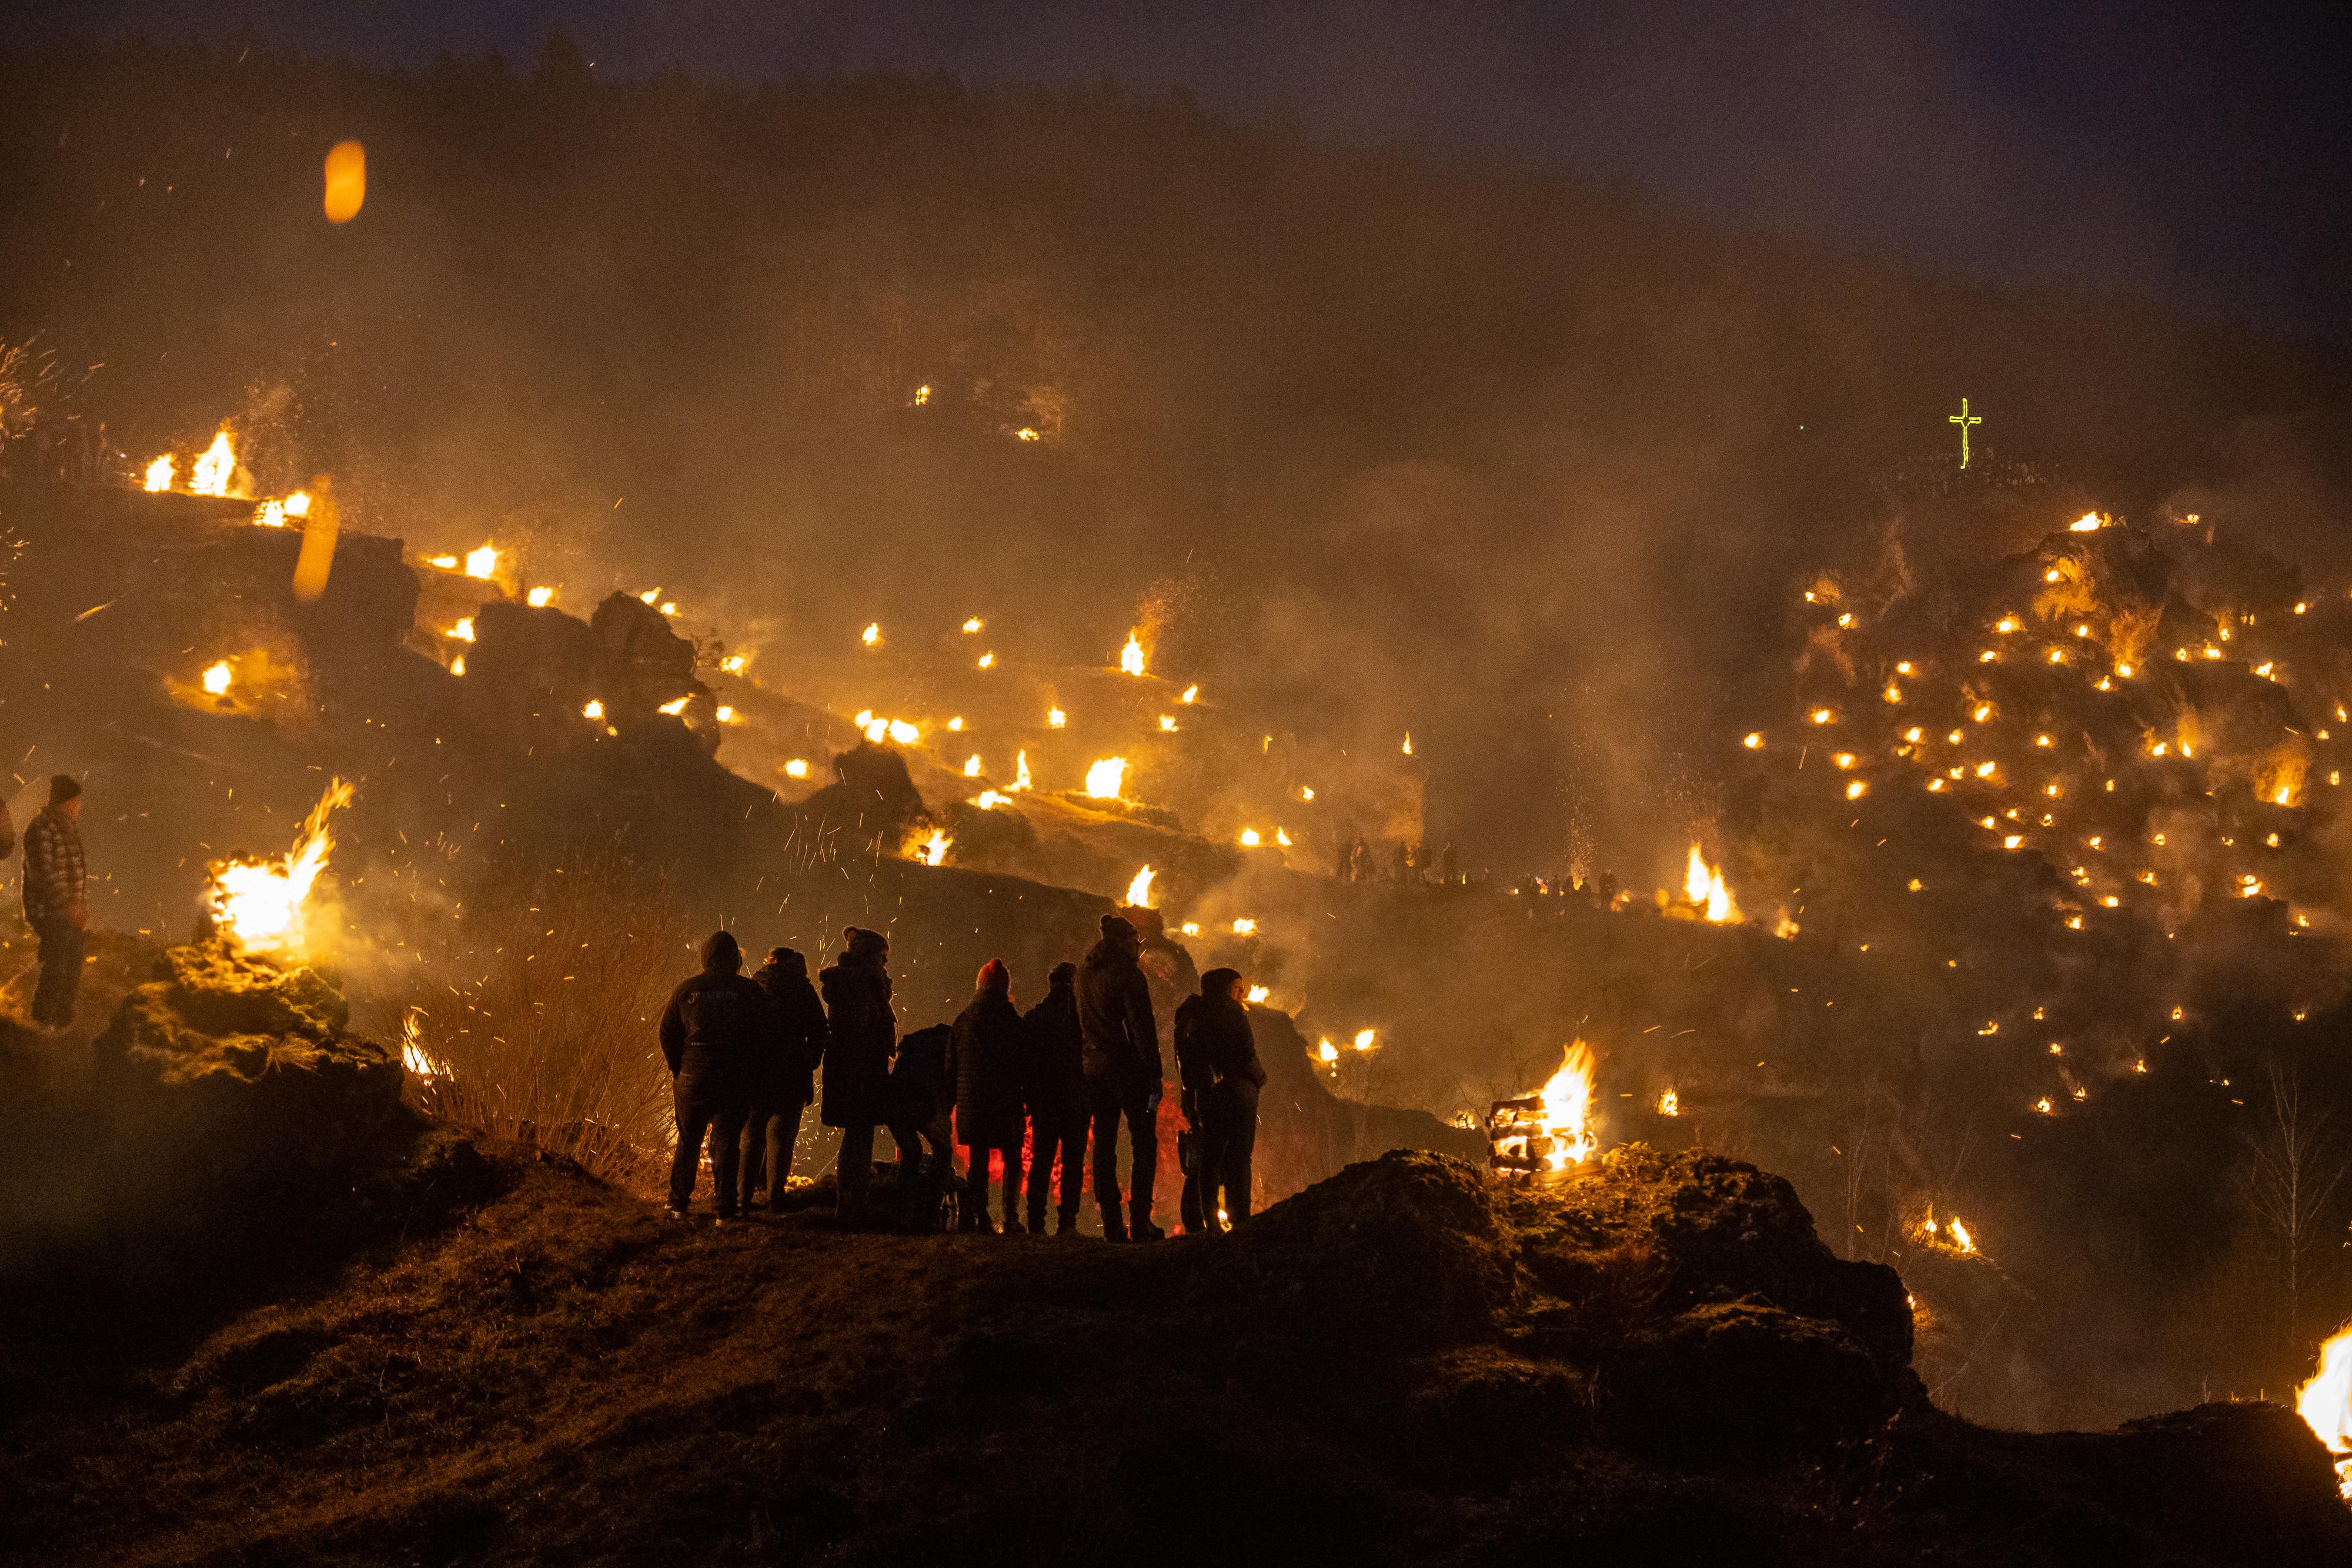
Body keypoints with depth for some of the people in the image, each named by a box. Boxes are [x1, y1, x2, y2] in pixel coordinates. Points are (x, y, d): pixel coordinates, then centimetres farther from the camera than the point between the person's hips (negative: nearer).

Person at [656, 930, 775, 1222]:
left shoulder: (687, 988, -2)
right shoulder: (749, 990, -4)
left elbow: (668, 1033, 2)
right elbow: (768, 1033, -2)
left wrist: (677, 1067, 13)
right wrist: (748, 1064, 9)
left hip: (693, 1077, 1)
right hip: (735, 1081, -1)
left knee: (688, 1141, 15)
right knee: (727, 1143, 5)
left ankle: (678, 1205, 19)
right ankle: (725, 1211, 3)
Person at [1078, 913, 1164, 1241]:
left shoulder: (1086, 971, 10)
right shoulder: (1129, 974, -11)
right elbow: (1142, 1029, -15)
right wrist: (1154, 1078, -15)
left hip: (1094, 1066, 7)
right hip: (1128, 1067, -7)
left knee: (1104, 1146, 8)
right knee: (1144, 1143, 0)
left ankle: (1112, 1225, 7)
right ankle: (1140, 1222, -7)